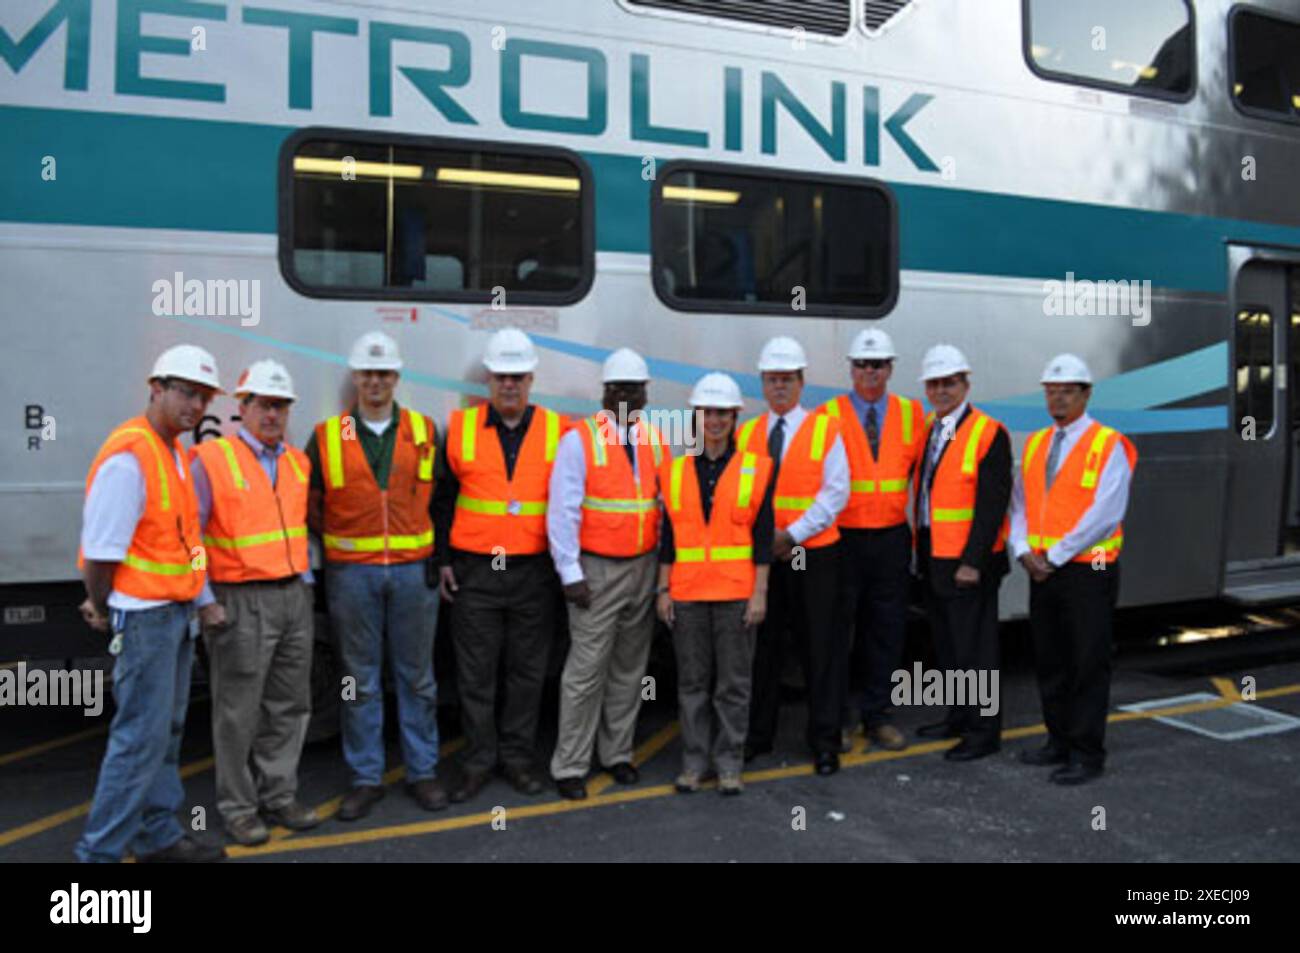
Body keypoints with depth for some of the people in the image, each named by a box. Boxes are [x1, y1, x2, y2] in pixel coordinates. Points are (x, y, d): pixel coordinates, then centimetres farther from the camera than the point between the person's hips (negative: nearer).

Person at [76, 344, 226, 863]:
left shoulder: (175, 453, 11)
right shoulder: (129, 455, -19)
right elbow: (100, 546, -21)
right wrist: (102, 608, -8)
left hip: (176, 612, 10)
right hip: (144, 616, -10)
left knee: (167, 731, 16)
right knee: (141, 737, -5)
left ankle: (158, 837, 29)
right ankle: (99, 851, 7)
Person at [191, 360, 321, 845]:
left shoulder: (298, 462, 10)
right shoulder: (211, 460, -8)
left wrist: (306, 581, 14)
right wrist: (206, 602, -12)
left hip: (294, 596, 6)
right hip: (242, 603, -6)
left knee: (290, 706, 13)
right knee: (238, 713, 3)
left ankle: (278, 796, 26)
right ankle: (237, 807, 18)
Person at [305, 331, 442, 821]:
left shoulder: (425, 431, 7)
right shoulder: (326, 436, 4)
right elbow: (309, 502, 9)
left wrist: (440, 554, 7)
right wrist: (333, 540, 0)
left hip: (413, 569, 1)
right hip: (351, 573, 0)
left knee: (417, 678, 8)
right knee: (360, 681, 6)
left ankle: (422, 771, 20)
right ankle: (365, 778, 18)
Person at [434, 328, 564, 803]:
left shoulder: (556, 431, 3)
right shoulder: (461, 427, 3)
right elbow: (443, 498, 9)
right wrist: (444, 560, 4)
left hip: (534, 573, 0)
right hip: (474, 572, 0)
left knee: (527, 671, 9)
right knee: (475, 672, 6)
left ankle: (518, 756, 23)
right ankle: (478, 760, 19)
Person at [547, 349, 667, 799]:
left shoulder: (653, 438, 8)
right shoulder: (580, 440, -6)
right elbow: (562, 511, -9)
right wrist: (571, 574, -13)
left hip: (644, 566, 5)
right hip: (597, 569, -5)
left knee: (630, 666, 12)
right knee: (587, 669, -5)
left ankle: (617, 753, 26)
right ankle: (569, 766, 6)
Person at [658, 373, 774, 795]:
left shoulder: (756, 469, 1)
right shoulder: (674, 471, 7)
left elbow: (763, 536, -1)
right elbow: (668, 536, 9)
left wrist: (760, 592, -5)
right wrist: (663, 590, 5)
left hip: (737, 594, -2)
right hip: (687, 594, 2)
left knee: (733, 683, 5)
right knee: (692, 681, 9)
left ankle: (729, 763, 18)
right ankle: (695, 760, 21)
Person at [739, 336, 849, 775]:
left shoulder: (826, 430, 0)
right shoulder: (745, 434, 10)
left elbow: (834, 492, -6)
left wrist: (793, 534, -13)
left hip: (813, 554, -3)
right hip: (759, 554, 3)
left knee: (821, 647, 2)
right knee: (761, 645, 10)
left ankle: (825, 740, 14)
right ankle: (756, 735, 23)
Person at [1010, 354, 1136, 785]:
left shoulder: (1109, 446, -9)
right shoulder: (1035, 444, 12)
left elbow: (1104, 514, -16)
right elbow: (1019, 504, 11)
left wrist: (1055, 556, -14)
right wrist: (1023, 550, -5)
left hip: (1088, 570, -6)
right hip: (1041, 571, 6)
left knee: (1088, 665, 1)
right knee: (1050, 663, 14)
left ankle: (1087, 755, 11)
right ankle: (1059, 741, 27)